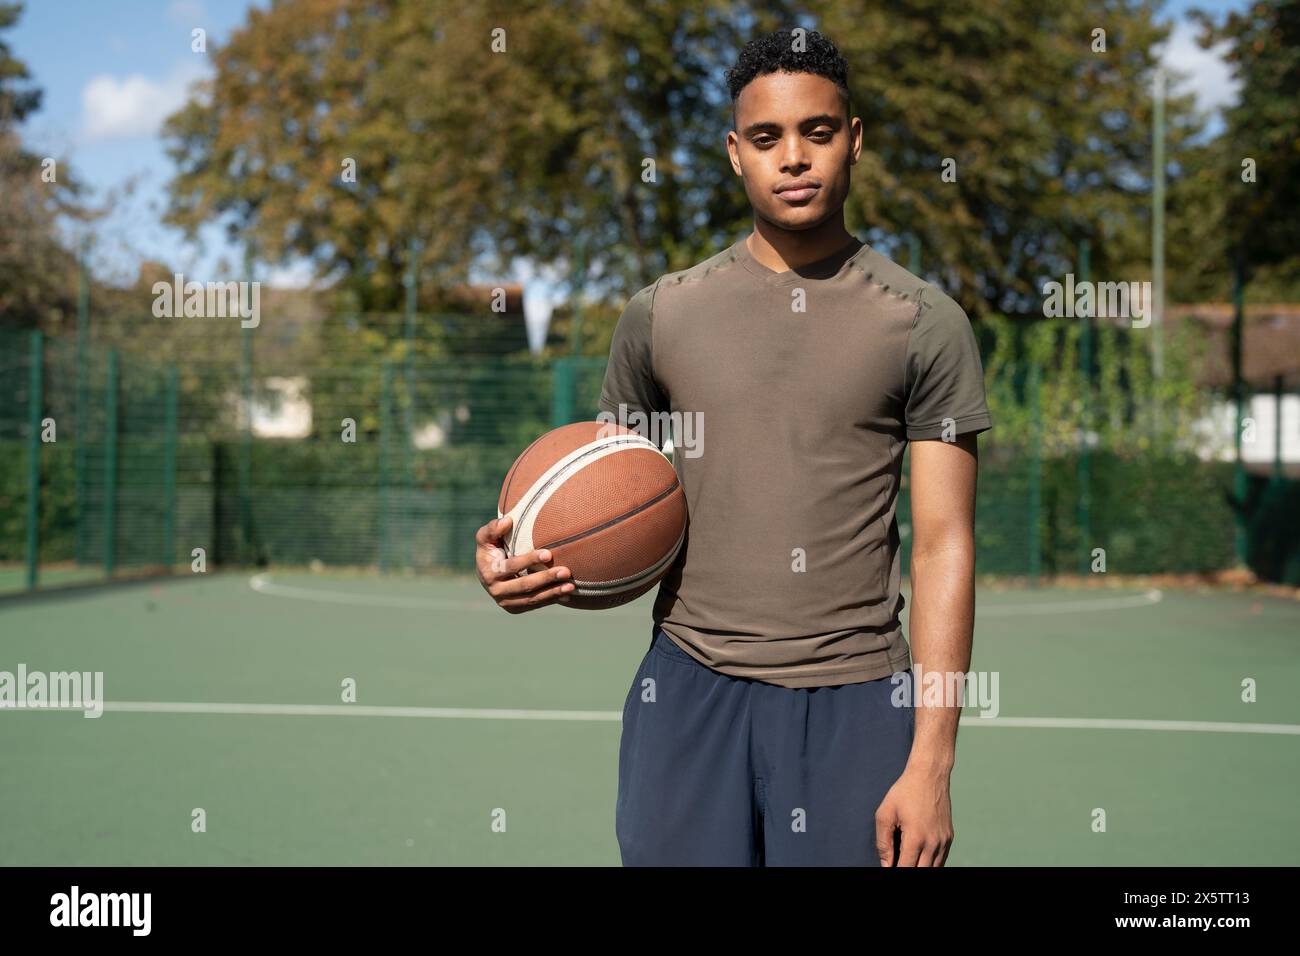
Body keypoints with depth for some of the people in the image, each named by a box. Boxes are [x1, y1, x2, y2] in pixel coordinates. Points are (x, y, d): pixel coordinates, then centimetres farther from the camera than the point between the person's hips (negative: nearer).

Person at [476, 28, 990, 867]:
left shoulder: (925, 323, 0)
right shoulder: (661, 314, 6)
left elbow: (944, 546, -3)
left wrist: (931, 764, -10)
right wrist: (528, 559, -9)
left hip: (856, 702, -1)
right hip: (690, 691, 2)